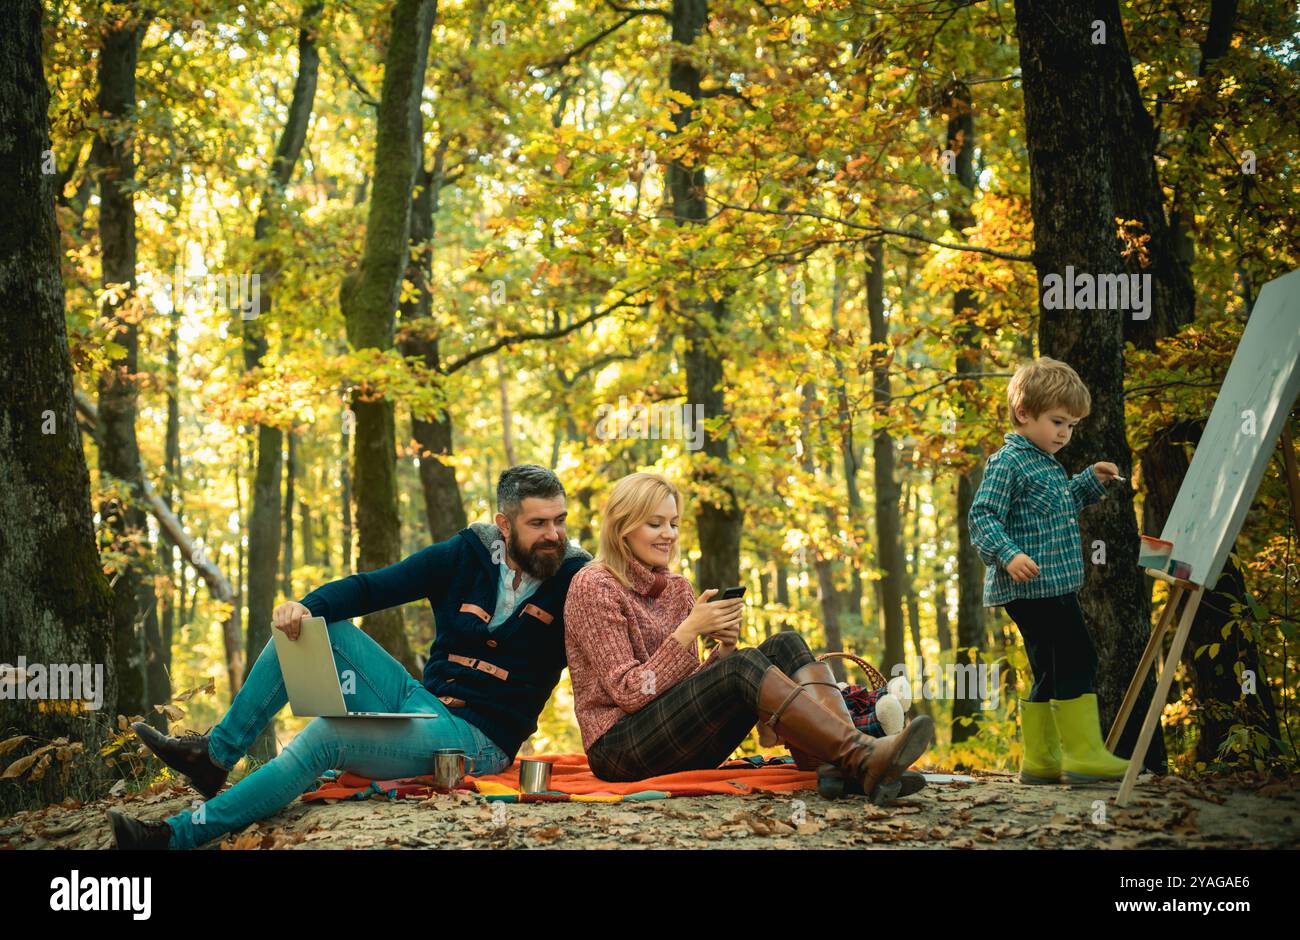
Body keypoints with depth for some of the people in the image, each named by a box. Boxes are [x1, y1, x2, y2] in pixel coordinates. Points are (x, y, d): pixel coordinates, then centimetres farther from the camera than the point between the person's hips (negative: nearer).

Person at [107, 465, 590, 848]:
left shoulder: (573, 580, -8)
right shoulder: (465, 556, 1)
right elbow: (369, 587, -2)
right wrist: (306, 605, -19)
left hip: (479, 739, -5)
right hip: (420, 704, 6)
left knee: (325, 735, -26)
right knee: (316, 626, -5)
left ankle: (180, 834, -23)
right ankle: (215, 755, -2)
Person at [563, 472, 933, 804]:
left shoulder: (677, 588, 15)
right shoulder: (594, 586, -7)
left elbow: (692, 686, 13)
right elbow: (628, 693, -14)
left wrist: (724, 648, -6)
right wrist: (689, 630, -18)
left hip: (684, 746, 7)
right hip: (620, 748, -7)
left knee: (784, 646, -13)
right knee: (743, 666, -29)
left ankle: (840, 768, -38)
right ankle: (863, 757, -42)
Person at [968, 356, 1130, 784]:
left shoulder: (1047, 464, 20)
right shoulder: (1007, 463, -11)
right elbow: (982, 517, -18)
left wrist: (1090, 481, 25)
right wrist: (1008, 554, -31)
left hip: (1054, 587, 11)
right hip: (1032, 585, -11)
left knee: (1052, 672, 12)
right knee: (1077, 659, -12)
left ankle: (1040, 760, 17)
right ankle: (1083, 753, -10)